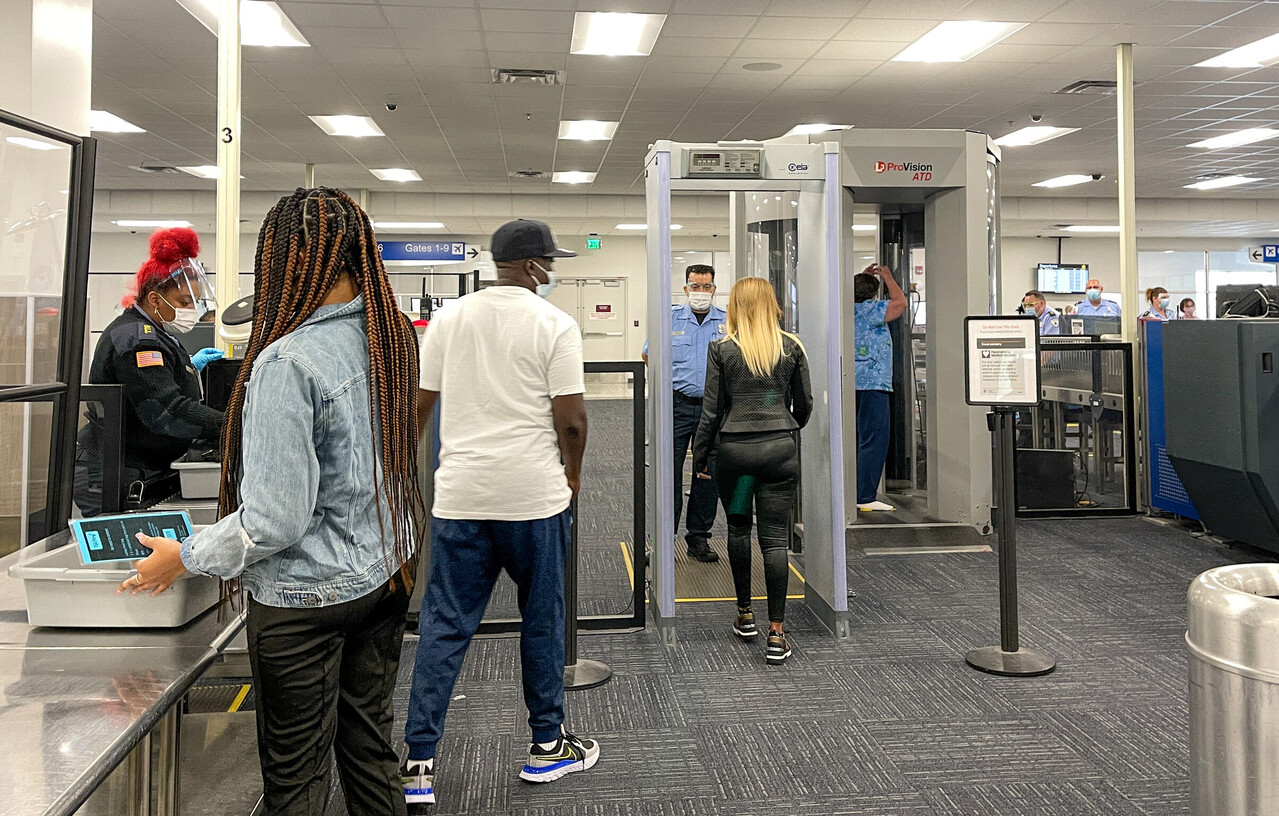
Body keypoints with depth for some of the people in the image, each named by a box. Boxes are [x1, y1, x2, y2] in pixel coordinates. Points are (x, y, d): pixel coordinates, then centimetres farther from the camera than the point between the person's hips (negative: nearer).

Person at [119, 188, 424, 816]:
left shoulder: (287, 361, -23)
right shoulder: (391, 336, 0)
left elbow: (276, 519, -22)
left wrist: (185, 557, -8)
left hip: (309, 598, -7)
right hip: (386, 576, 7)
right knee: (370, 747, 21)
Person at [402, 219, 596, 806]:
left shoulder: (447, 319, 6)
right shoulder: (554, 325, -7)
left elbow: (419, 405, 9)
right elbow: (571, 419, -10)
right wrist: (572, 476, 6)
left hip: (458, 494, 3)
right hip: (534, 494, -3)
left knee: (444, 625, 8)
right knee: (542, 618, 12)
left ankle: (418, 762, 11)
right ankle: (547, 745, 25)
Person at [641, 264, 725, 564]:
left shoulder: (727, 322, 6)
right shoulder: (670, 317, 5)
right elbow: (649, 354, 13)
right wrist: (665, 383, 7)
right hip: (677, 404, -1)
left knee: (708, 473, 7)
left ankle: (699, 537, 20)